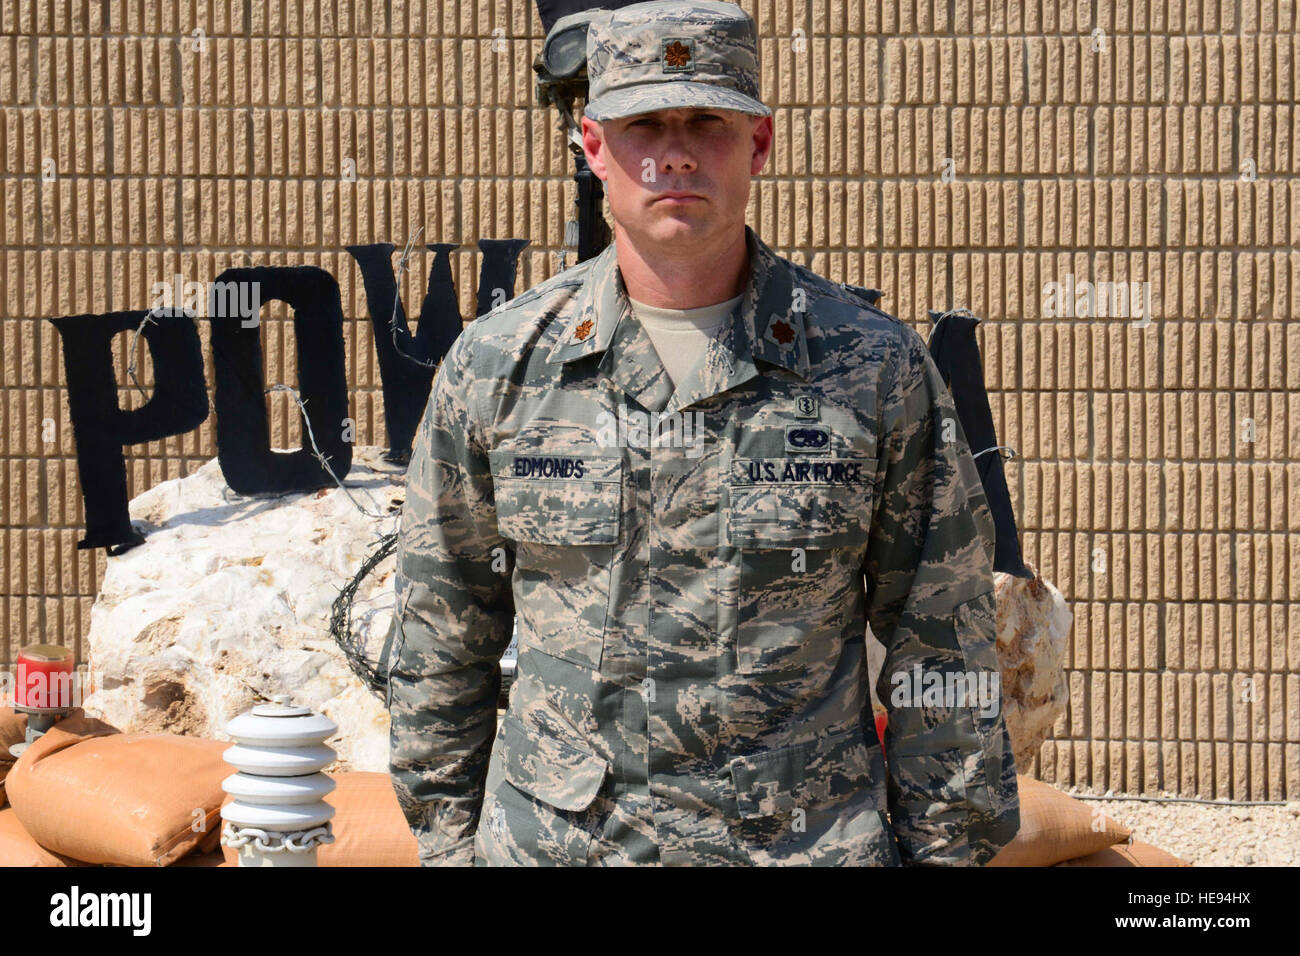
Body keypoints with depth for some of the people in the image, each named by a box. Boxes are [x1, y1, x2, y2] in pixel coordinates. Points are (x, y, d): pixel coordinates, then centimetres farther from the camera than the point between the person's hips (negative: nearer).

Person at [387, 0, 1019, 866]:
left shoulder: (878, 369, -3)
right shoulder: (495, 366, 0)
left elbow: (944, 657, 0)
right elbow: (443, 638, 8)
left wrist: (949, 849, -1)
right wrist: (448, 834, 8)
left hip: (811, 840, -1)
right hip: (550, 840, 1)